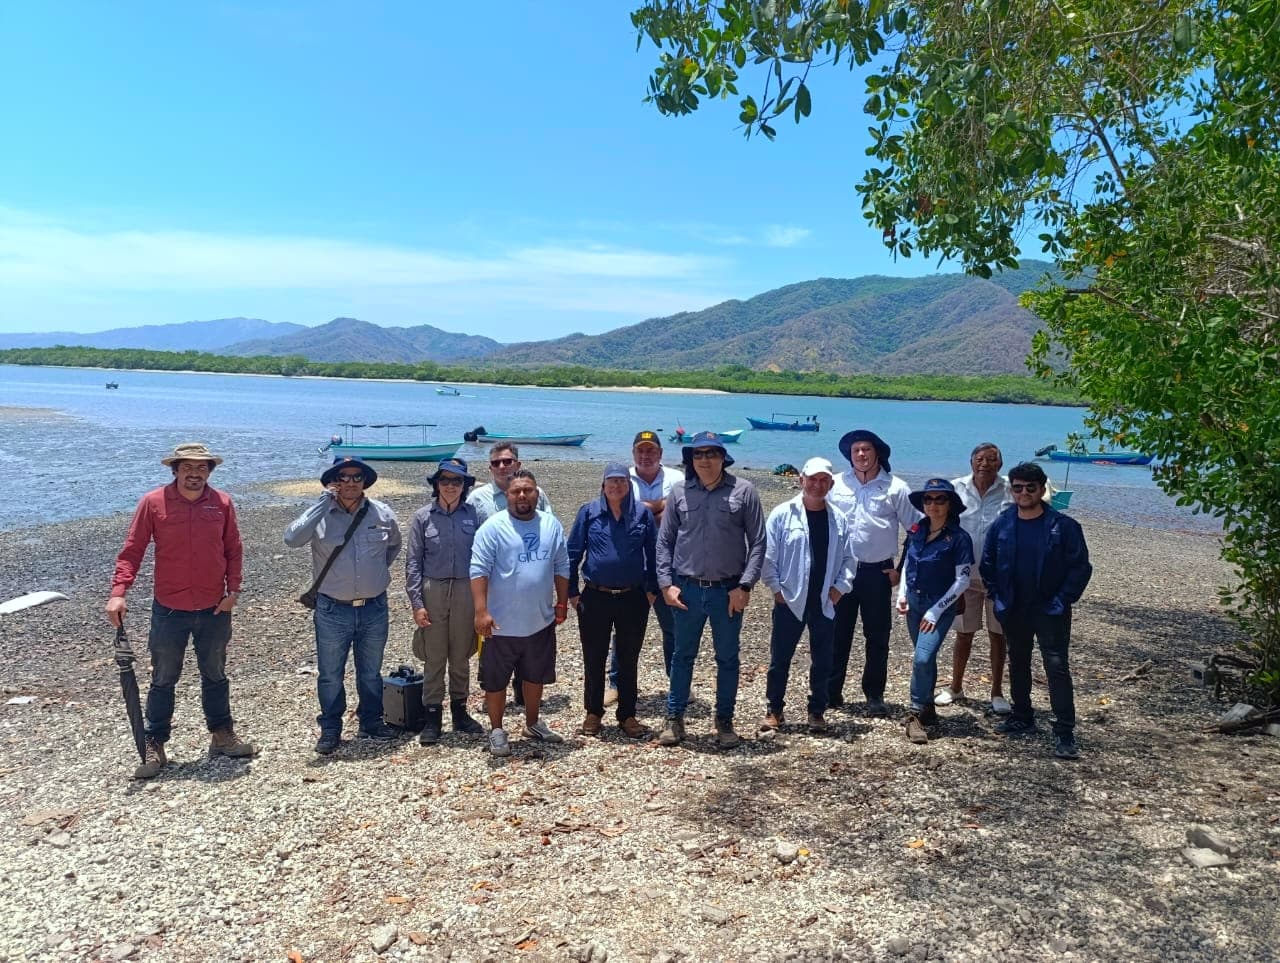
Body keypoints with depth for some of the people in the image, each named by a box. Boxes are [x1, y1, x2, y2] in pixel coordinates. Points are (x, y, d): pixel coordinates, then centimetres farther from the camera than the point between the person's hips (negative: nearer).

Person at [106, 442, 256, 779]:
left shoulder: (222, 503, -2)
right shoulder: (152, 502, -8)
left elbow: (233, 551, 4)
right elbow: (132, 551, -8)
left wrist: (233, 590, -5)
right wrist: (118, 593, -17)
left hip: (214, 610, 2)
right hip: (169, 610, -2)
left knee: (215, 675, 16)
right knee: (163, 680, 9)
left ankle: (222, 736, 30)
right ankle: (154, 746, 21)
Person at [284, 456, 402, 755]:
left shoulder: (382, 514, -2)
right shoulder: (320, 514, -9)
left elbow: (394, 545, 18)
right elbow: (292, 539, -28)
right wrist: (324, 502, -26)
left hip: (374, 609, 2)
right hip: (333, 610, -2)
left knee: (371, 672, 17)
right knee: (330, 675, 9)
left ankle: (371, 722, 33)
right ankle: (330, 730, 25)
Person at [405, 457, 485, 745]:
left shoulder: (473, 514, 0)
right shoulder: (422, 517, -2)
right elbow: (413, 562, -1)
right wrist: (416, 603, -7)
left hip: (465, 591, 1)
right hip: (432, 591, -1)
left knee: (461, 657, 11)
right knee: (434, 658, 5)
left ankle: (459, 712, 25)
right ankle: (432, 718, 15)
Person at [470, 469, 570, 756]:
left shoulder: (551, 525, 2)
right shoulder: (493, 528, -12)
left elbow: (561, 568, 9)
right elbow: (479, 571, -16)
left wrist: (562, 603, 9)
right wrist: (481, 611, -22)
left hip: (541, 622, 4)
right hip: (502, 623, -4)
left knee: (535, 676, 19)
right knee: (496, 680, 7)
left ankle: (533, 724, 37)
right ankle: (496, 730, 25)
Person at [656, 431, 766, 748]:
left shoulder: (743, 491, -5)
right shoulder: (679, 492, 0)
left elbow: (757, 542, -3)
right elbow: (664, 541, 6)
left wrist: (745, 586, -10)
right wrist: (666, 583, -2)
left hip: (728, 591, -1)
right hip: (687, 590, 1)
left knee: (727, 658, 12)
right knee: (682, 655, 13)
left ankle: (725, 720, 27)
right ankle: (674, 718, 26)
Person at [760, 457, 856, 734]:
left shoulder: (839, 520, 5)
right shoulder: (782, 514, -6)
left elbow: (849, 558, 11)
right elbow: (768, 556, -5)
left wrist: (840, 586, -1)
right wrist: (776, 588, -8)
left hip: (825, 603, 3)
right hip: (789, 601, -3)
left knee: (822, 661, 11)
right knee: (779, 659, 5)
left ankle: (817, 711, 24)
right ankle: (774, 710, 18)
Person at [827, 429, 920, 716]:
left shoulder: (895, 488, -3)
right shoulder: (836, 484, 2)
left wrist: (902, 569, -1)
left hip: (877, 572, -1)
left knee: (877, 636, 6)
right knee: (837, 633, 6)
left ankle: (875, 695, 19)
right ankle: (831, 691, 18)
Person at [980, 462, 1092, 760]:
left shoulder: (1063, 525, -10)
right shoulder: (1002, 525, -2)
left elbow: (1081, 567, -8)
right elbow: (987, 563, 9)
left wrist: (1063, 600, -12)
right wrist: (998, 595, 2)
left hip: (1050, 610, -4)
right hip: (1013, 611, 4)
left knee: (1057, 667, -6)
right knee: (1018, 664, 17)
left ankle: (1064, 733, -2)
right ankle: (1021, 717, 32)